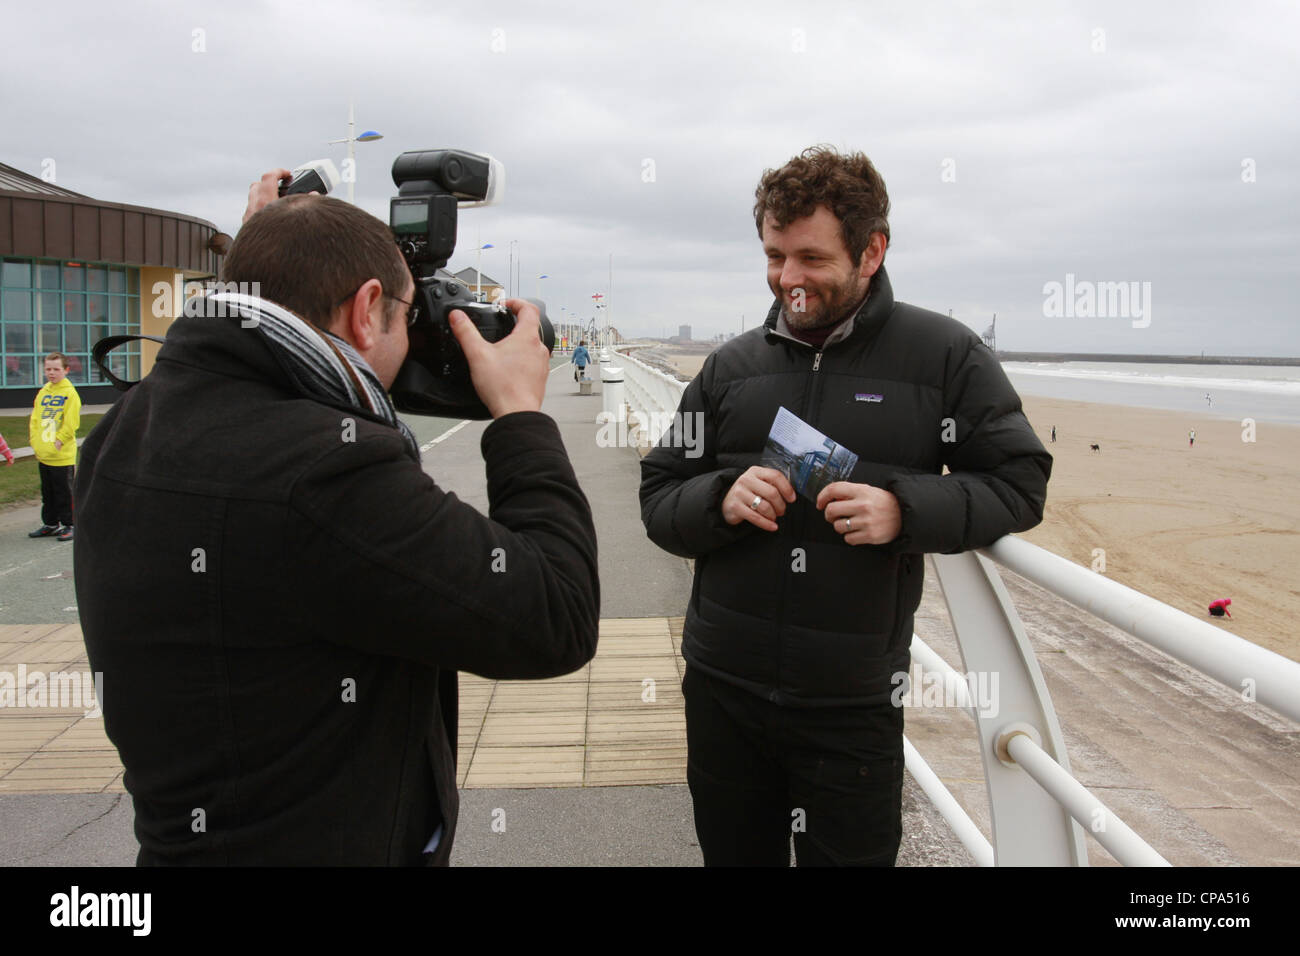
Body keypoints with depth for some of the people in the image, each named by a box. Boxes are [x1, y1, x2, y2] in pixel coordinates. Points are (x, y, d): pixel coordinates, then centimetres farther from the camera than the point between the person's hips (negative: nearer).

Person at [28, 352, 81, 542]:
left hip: (62, 455, -7)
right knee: (47, 492, 16)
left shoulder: (70, 393, -10)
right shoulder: (43, 392, 10)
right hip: (43, 455, 7)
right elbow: (34, 419, 13)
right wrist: (35, 441, 3)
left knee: (64, 492, 1)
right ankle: (50, 524, 27)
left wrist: (58, 442, -16)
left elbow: (71, 424, -14)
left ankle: (68, 525, 11)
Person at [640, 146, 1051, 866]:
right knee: (734, 853, 20)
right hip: (721, 691, 3)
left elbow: (1020, 483, -3)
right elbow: (659, 502, 6)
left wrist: (906, 509, -19)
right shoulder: (732, 365, 4)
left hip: (853, 705, -3)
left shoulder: (943, 355, -4)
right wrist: (722, 500, -17)